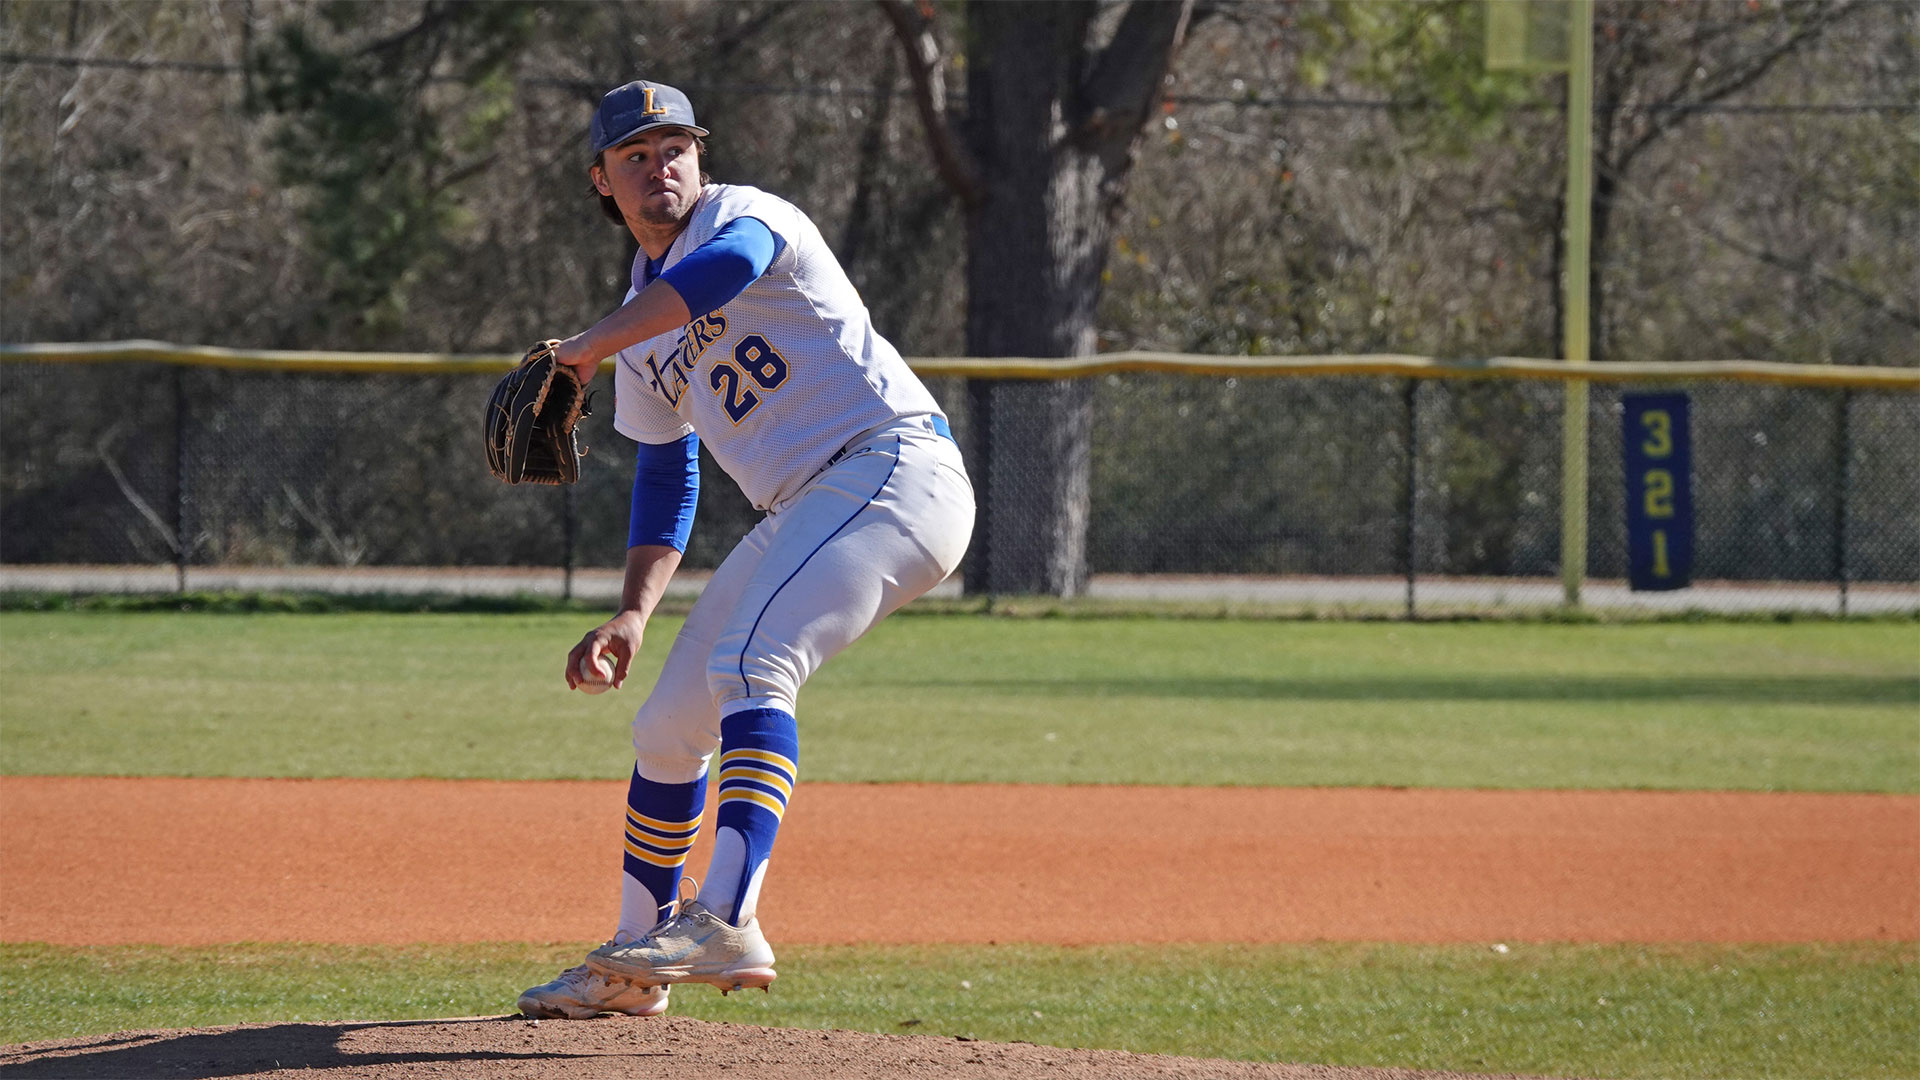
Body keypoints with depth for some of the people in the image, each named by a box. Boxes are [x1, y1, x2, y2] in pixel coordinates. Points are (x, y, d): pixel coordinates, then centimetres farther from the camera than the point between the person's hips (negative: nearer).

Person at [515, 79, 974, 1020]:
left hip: (892, 467, -9)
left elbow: (721, 268, -32)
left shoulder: (745, 214, -6)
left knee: (749, 665, -30)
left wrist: (589, 348, -39)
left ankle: (729, 921, -43)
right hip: (802, 511, 9)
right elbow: (665, 474, 23)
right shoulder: (642, 323, 18)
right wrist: (634, 613, 10)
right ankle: (636, 962, 29)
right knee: (669, 726, 13)